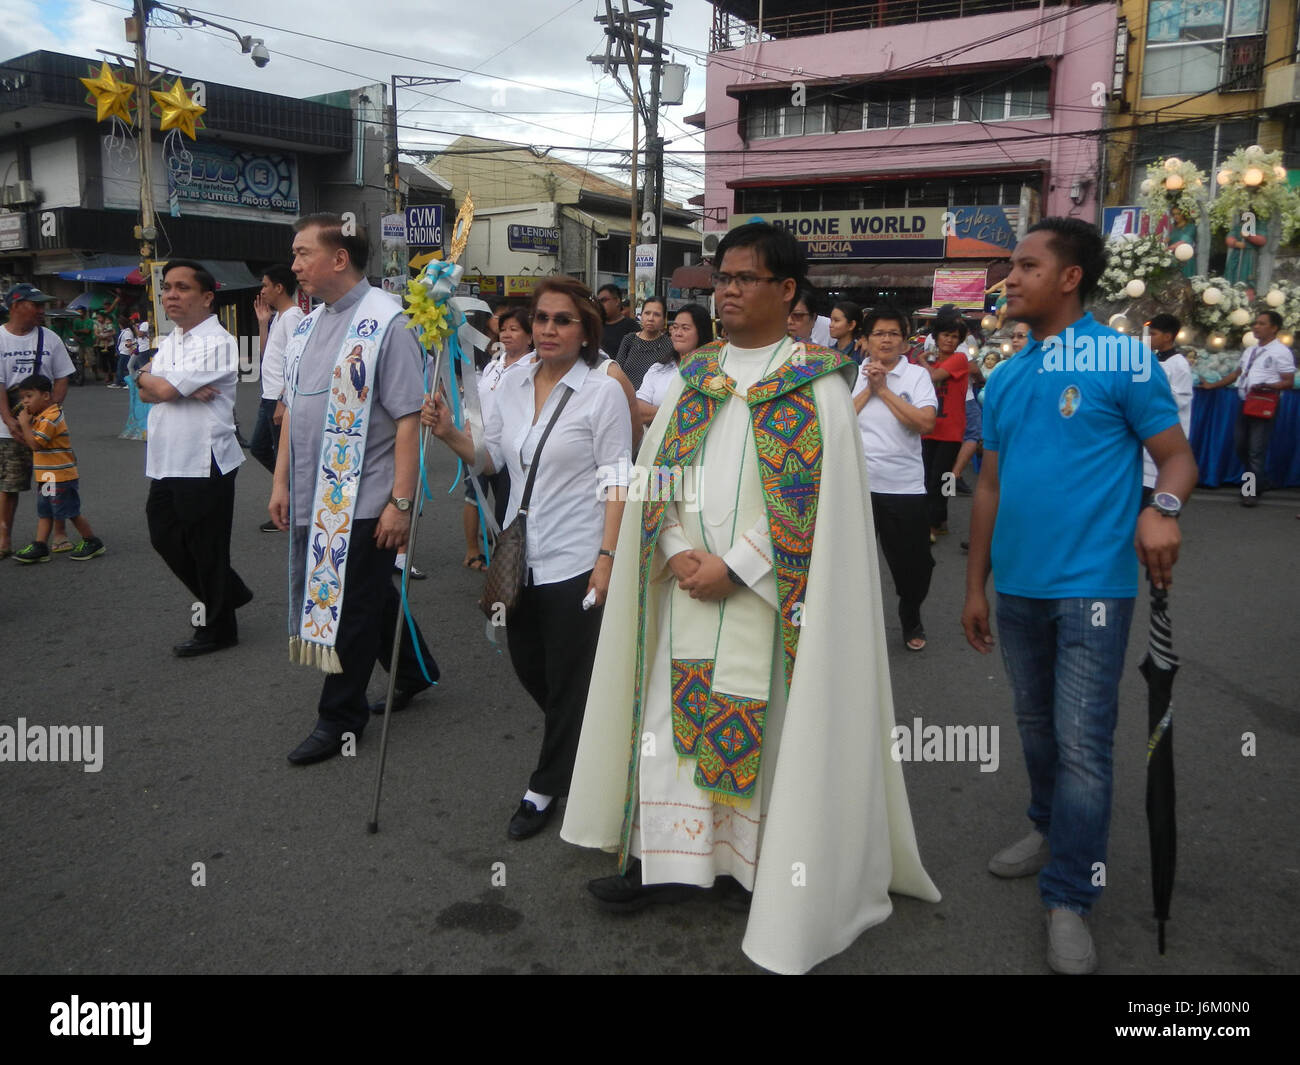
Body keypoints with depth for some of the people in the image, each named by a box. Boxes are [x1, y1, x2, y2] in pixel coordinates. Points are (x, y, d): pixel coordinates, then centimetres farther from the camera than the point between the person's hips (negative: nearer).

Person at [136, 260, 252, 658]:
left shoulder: (216, 343, -14)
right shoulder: (170, 341, 15)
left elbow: (164, 389, -20)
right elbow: (146, 394, 5)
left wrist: (144, 375, 2)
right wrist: (182, 388, -14)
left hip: (204, 463, -9)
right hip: (166, 462, 9)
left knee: (207, 548, 2)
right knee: (164, 536, 16)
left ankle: (216, 628, 18)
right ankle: (227, 593, 34)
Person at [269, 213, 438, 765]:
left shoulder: (385, 322, -13)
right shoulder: (306, 327, 12)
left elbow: (409, 418, -18)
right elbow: (292, 409, 18)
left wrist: (401, 502, -20)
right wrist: (281, 481, 15)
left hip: (365, 501, -8)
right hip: (312, 499, 8)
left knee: (352, 606, 3)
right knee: (371, 594, 19)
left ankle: (339, 717, 18)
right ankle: (414, 673, 39)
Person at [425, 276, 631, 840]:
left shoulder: (603, 391, -10)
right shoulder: (513, 384, 6)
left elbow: (615, 481, -11)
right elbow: (490, 457, 12)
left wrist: (607, 556, -17)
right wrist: (449, 434, -7)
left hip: (575, 560, -6)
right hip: (521, 554, 6)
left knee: (568, 681, 6)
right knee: (528, 668, 17)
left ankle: (547, 788, 24)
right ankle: (583, 739, 45)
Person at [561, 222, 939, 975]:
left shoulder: (816, 383, -4)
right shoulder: (695, 375, 12)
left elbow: (813, 496, -11)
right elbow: (659, 468, 9)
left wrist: (735, 565, -15)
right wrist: (677, 551, -7)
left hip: (768, 596, -5)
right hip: (690, 589, 5)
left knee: (764, 728, 2)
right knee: (674, 715, 8)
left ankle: (767, 867, 20)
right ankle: (667, 857, 22)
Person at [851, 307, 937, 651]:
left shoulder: (917, 375, -1)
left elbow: (925, 422, -15)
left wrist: (884, 389, -13)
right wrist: (868, 389, -9)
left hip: (905, 488, -1)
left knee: (913, 564, 10)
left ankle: (911, 620, 36)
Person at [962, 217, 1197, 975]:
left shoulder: (1124, 358, -6)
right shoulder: (1005, 379, 10)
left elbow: (1179, 456, -6)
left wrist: (1162, 507, -29)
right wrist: (976, 586, 13)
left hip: (1091, 585, -6)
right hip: (1017, 585, 6)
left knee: (1083, 744, -3)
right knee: (1037, 728, 19)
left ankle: (1070, 898, 11)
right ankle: (1054, 830, 40)